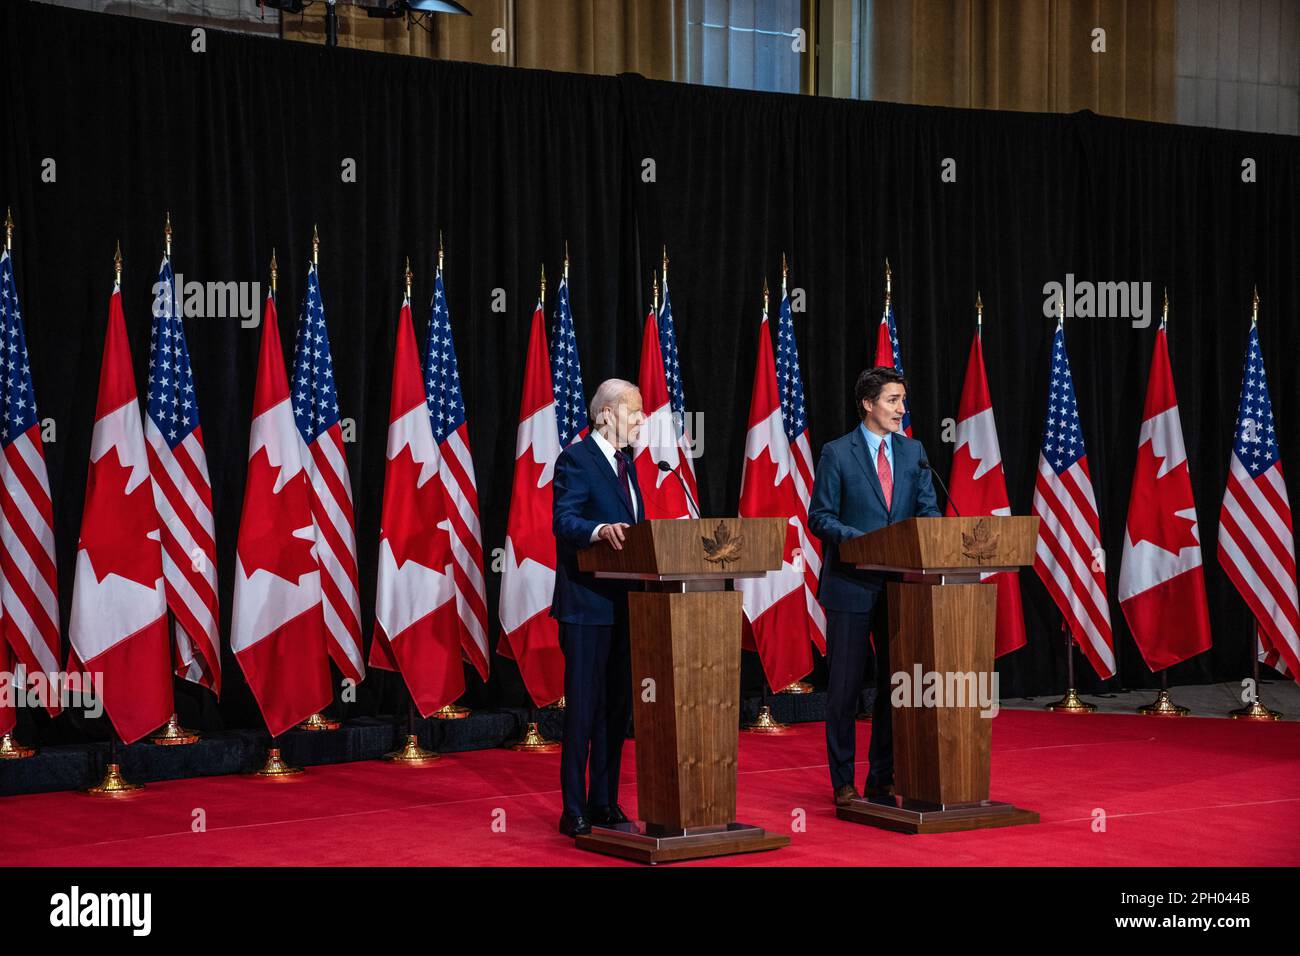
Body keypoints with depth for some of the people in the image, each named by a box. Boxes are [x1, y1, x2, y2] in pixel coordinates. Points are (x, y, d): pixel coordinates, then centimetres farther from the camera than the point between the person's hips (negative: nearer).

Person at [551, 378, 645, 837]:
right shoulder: (576, 458, -10)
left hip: (624, 604, 8)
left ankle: (605, 803, 20)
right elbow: (564, 521, -22)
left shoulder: (625, 463, 17)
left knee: (616, 706, 11)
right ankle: (574, 811, 3)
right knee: (584, 707, -4)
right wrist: (599, 530, -39)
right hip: (587, 605, -8)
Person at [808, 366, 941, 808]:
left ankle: (883, 780, 17)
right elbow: (819, 517, -6)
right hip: (851, 584, -5)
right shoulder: (837, 453, -4)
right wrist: (859, 540, -22)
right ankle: (843, 783, 9)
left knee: (896, 684, 8)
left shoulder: (913, 451, 10)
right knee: (845, 687, 1)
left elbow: (928, 510, 8)